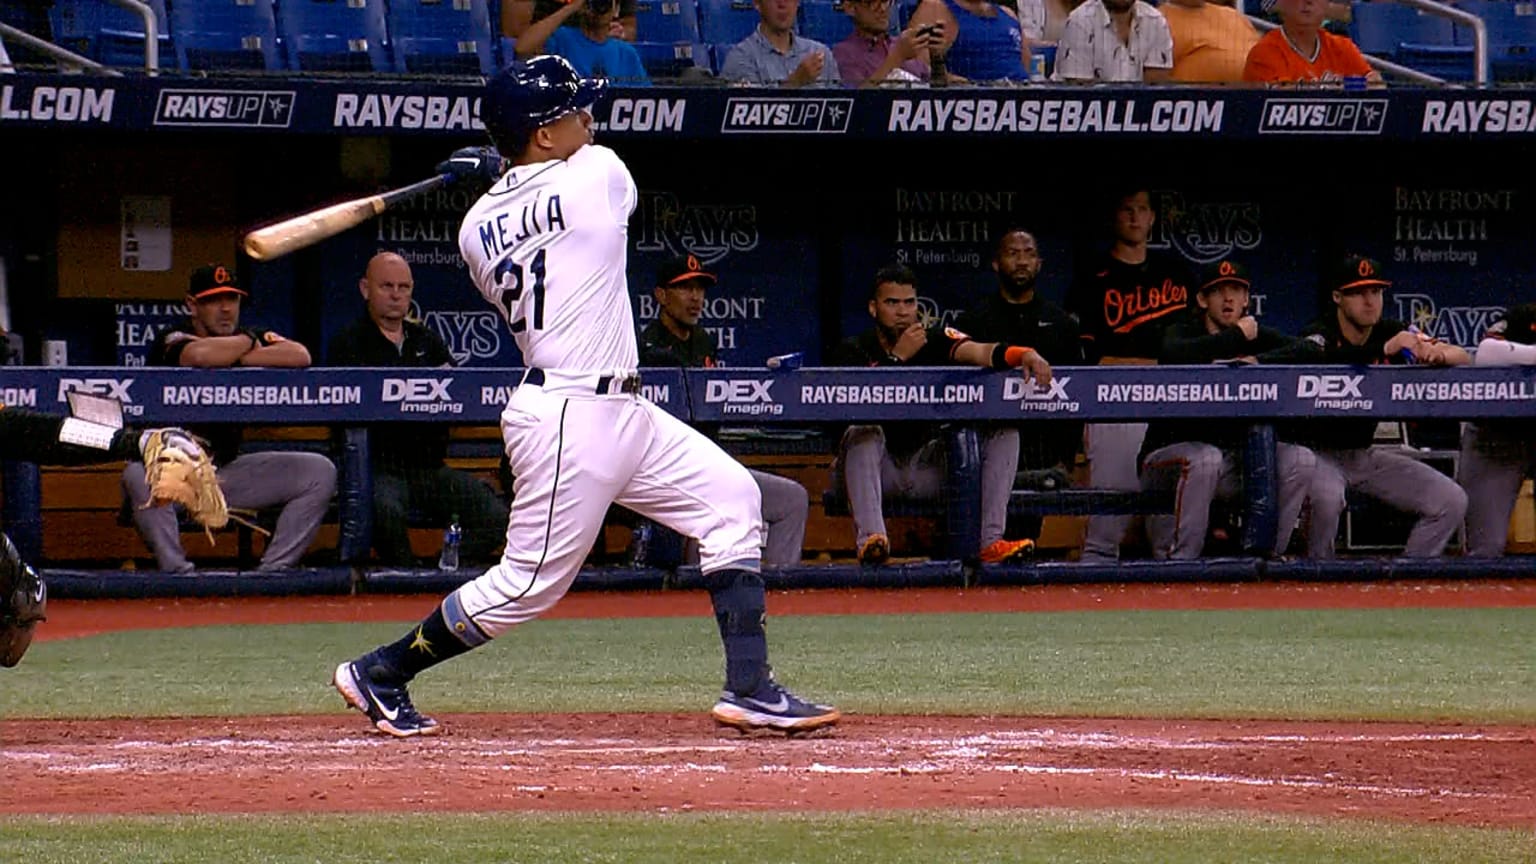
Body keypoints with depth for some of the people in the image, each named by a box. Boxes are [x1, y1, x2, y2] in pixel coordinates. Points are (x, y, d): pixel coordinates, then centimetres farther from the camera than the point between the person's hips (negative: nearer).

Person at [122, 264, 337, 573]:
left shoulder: (250, 338, 8)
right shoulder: (171, 340, -7)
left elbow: (300, 356, -11)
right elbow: (198, 355, -33)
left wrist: (237, 359, -15)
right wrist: (248, 342, -13)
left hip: (228, 472, 5)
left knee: (320, 471, -8)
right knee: (138, 474, -39)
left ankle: (272, 570, -15)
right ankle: (177, 572, -34)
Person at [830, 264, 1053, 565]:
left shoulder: (934, 340, 3)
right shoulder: (853, 353, -3)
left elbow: (977, 351, -18)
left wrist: (1024, 354, -38)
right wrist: (898, 357, -22)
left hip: (926, 468, 4)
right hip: (876, 470, -4)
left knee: (1003, 430, -11)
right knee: (864, 431, -35)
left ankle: (991, 541, -26)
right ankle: (869, 538, -52)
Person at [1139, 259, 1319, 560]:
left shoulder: (1257, 335, 8)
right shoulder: (1183, 332, -4)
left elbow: (1308, 351, -8)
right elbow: (1174, 354, -31)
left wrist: (1256, 361, -23)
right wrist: (1237, 336, -20)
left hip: (1238, 454, 5)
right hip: (1170, 452, -5)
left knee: (1301, 461, -14)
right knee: (1206, 459, -37)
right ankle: (1176, 562, -28)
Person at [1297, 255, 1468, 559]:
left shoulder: (1392, 333, 0)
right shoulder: (1320, 334, -15)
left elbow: (1463, 357, -4)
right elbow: (1319, 362, -41)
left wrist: (1437, 354, -29)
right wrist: (1385, 349, -48)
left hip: (1368, 454, 6)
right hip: (1320, 453, -6)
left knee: (1452, 501, -5)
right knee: (1325, 497, -38)